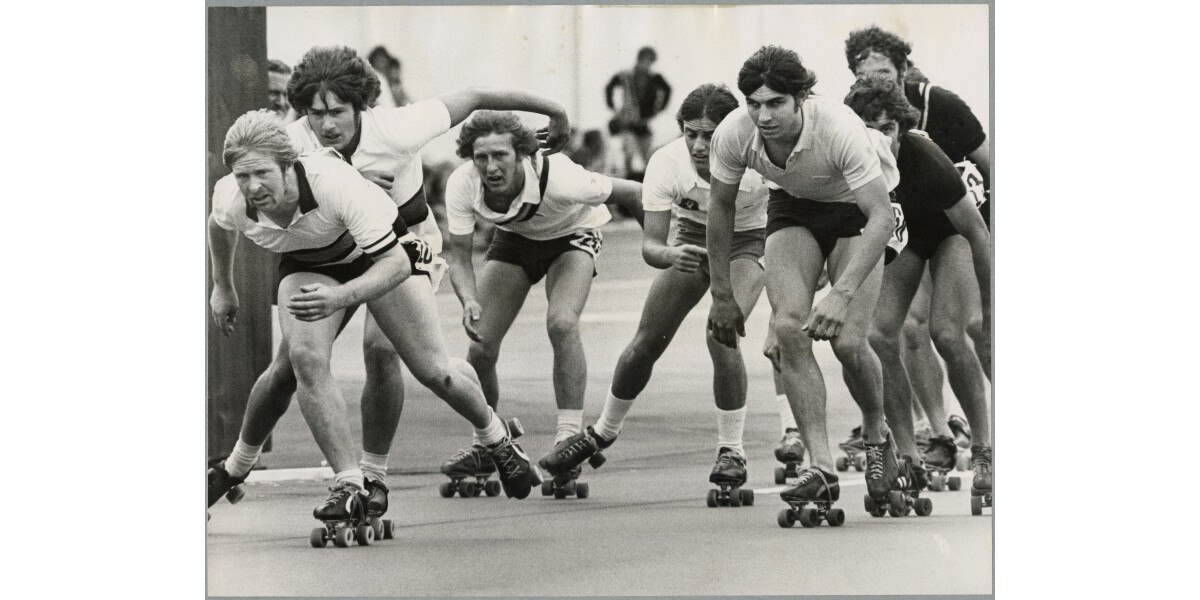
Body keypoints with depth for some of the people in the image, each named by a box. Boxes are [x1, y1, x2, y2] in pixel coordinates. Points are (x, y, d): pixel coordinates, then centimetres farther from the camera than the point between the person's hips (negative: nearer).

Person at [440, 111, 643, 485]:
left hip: (572, 234, -3)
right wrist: (469, 302, -40)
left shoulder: (557, 178, -39)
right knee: (481, 347, -6)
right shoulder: (462, 186, -30)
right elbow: (459, 254, -21)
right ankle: (484, 444, 18)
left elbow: (632, 193, -26)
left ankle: (570, 434, -20)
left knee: (562, 324, -30)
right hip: (514, 239, 3)